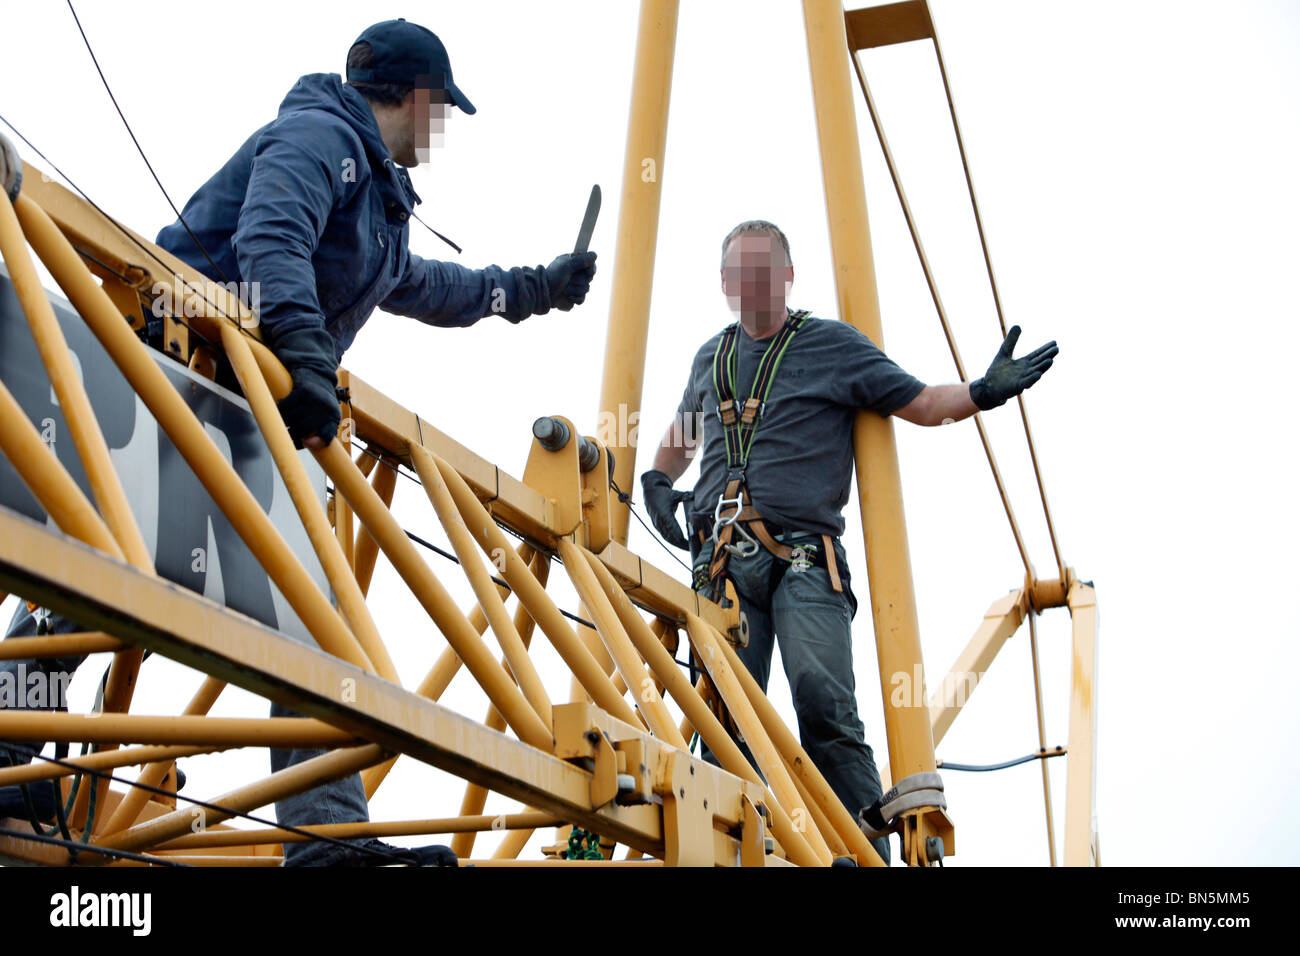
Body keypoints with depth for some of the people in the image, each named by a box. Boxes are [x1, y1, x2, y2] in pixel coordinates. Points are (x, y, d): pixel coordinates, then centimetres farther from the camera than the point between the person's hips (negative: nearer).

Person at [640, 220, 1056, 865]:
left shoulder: (833, 346, 9)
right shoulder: (711, 358, 22)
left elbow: (920, 402, 5)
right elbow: (682, 433, 39)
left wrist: (983, 393, -14)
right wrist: (658, 480, 20)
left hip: (802, 560, -4)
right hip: (724, 565, 4)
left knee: (824, 706, -19)